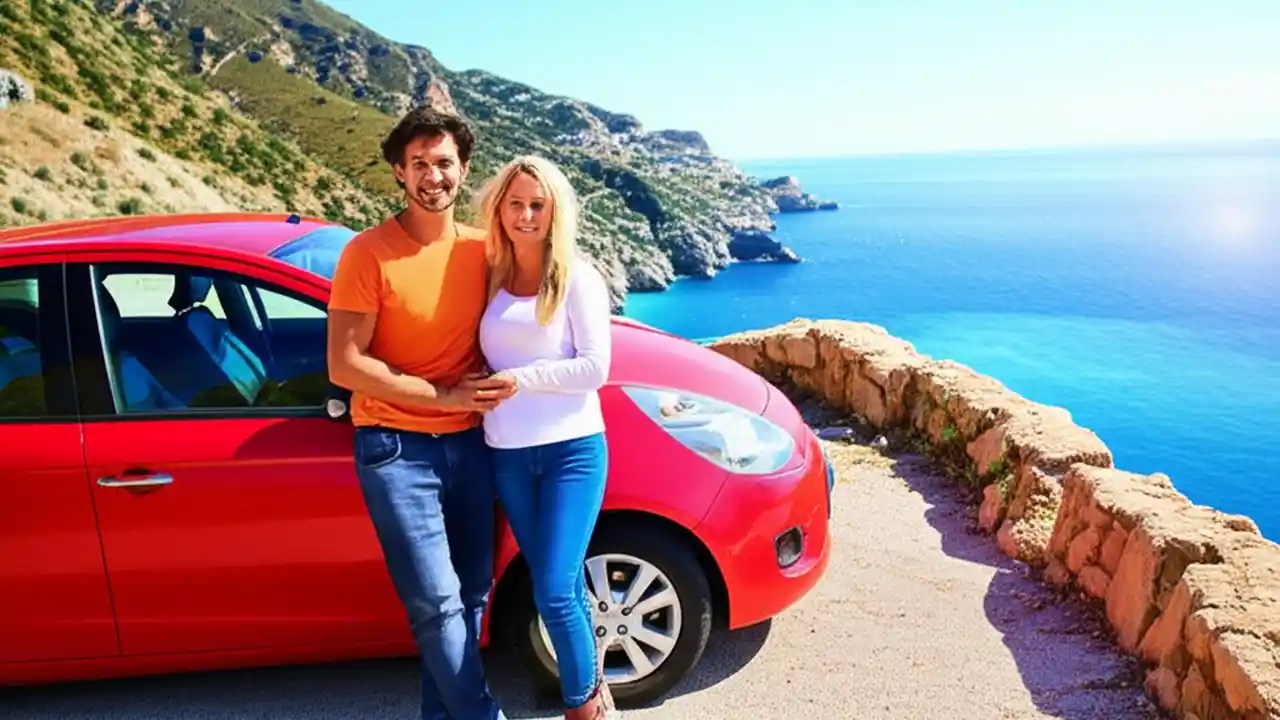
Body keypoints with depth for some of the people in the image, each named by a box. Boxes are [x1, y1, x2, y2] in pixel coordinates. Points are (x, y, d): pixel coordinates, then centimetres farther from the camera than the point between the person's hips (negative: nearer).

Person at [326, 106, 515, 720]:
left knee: (471, 594, 13)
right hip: (396, 448, -5)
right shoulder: (369, 253, -10)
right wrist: (444, 395, -16)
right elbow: (345, 365, -13)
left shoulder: (480, 249, 3)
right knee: (437, 603, -5)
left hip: (468, 442, 5)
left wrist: (494, 381, -5)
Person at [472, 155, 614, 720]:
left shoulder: (577, 278, -4)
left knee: (553, 593, -8)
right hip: (507, 455, 4)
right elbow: (478, 356, 16)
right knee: (561, 586, 14)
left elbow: (595, 367, -10)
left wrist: (519, 379, -14)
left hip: (572, 448, -4)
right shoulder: (489, 277, 9)